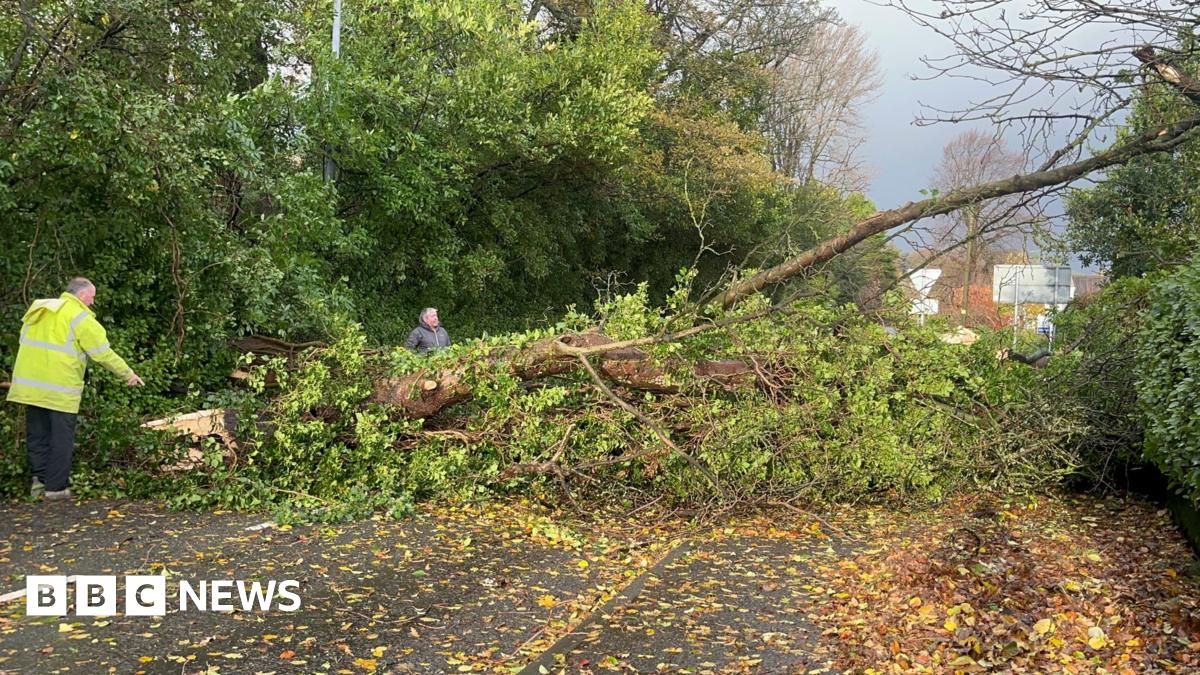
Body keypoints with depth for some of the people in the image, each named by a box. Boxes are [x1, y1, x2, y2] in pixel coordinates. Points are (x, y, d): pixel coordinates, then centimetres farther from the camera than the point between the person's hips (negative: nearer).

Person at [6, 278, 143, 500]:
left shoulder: (37, 311, 15)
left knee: (38, 436, 15)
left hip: (29, 385, 7)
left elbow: (29, 344, 17)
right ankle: (56, 487, 7)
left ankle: (39, 480, 16)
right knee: (61, 439, 3)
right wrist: (128, 375, 2)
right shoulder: (79, 317, -7)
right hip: (60, 390, -7)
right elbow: (104, 353, -8)